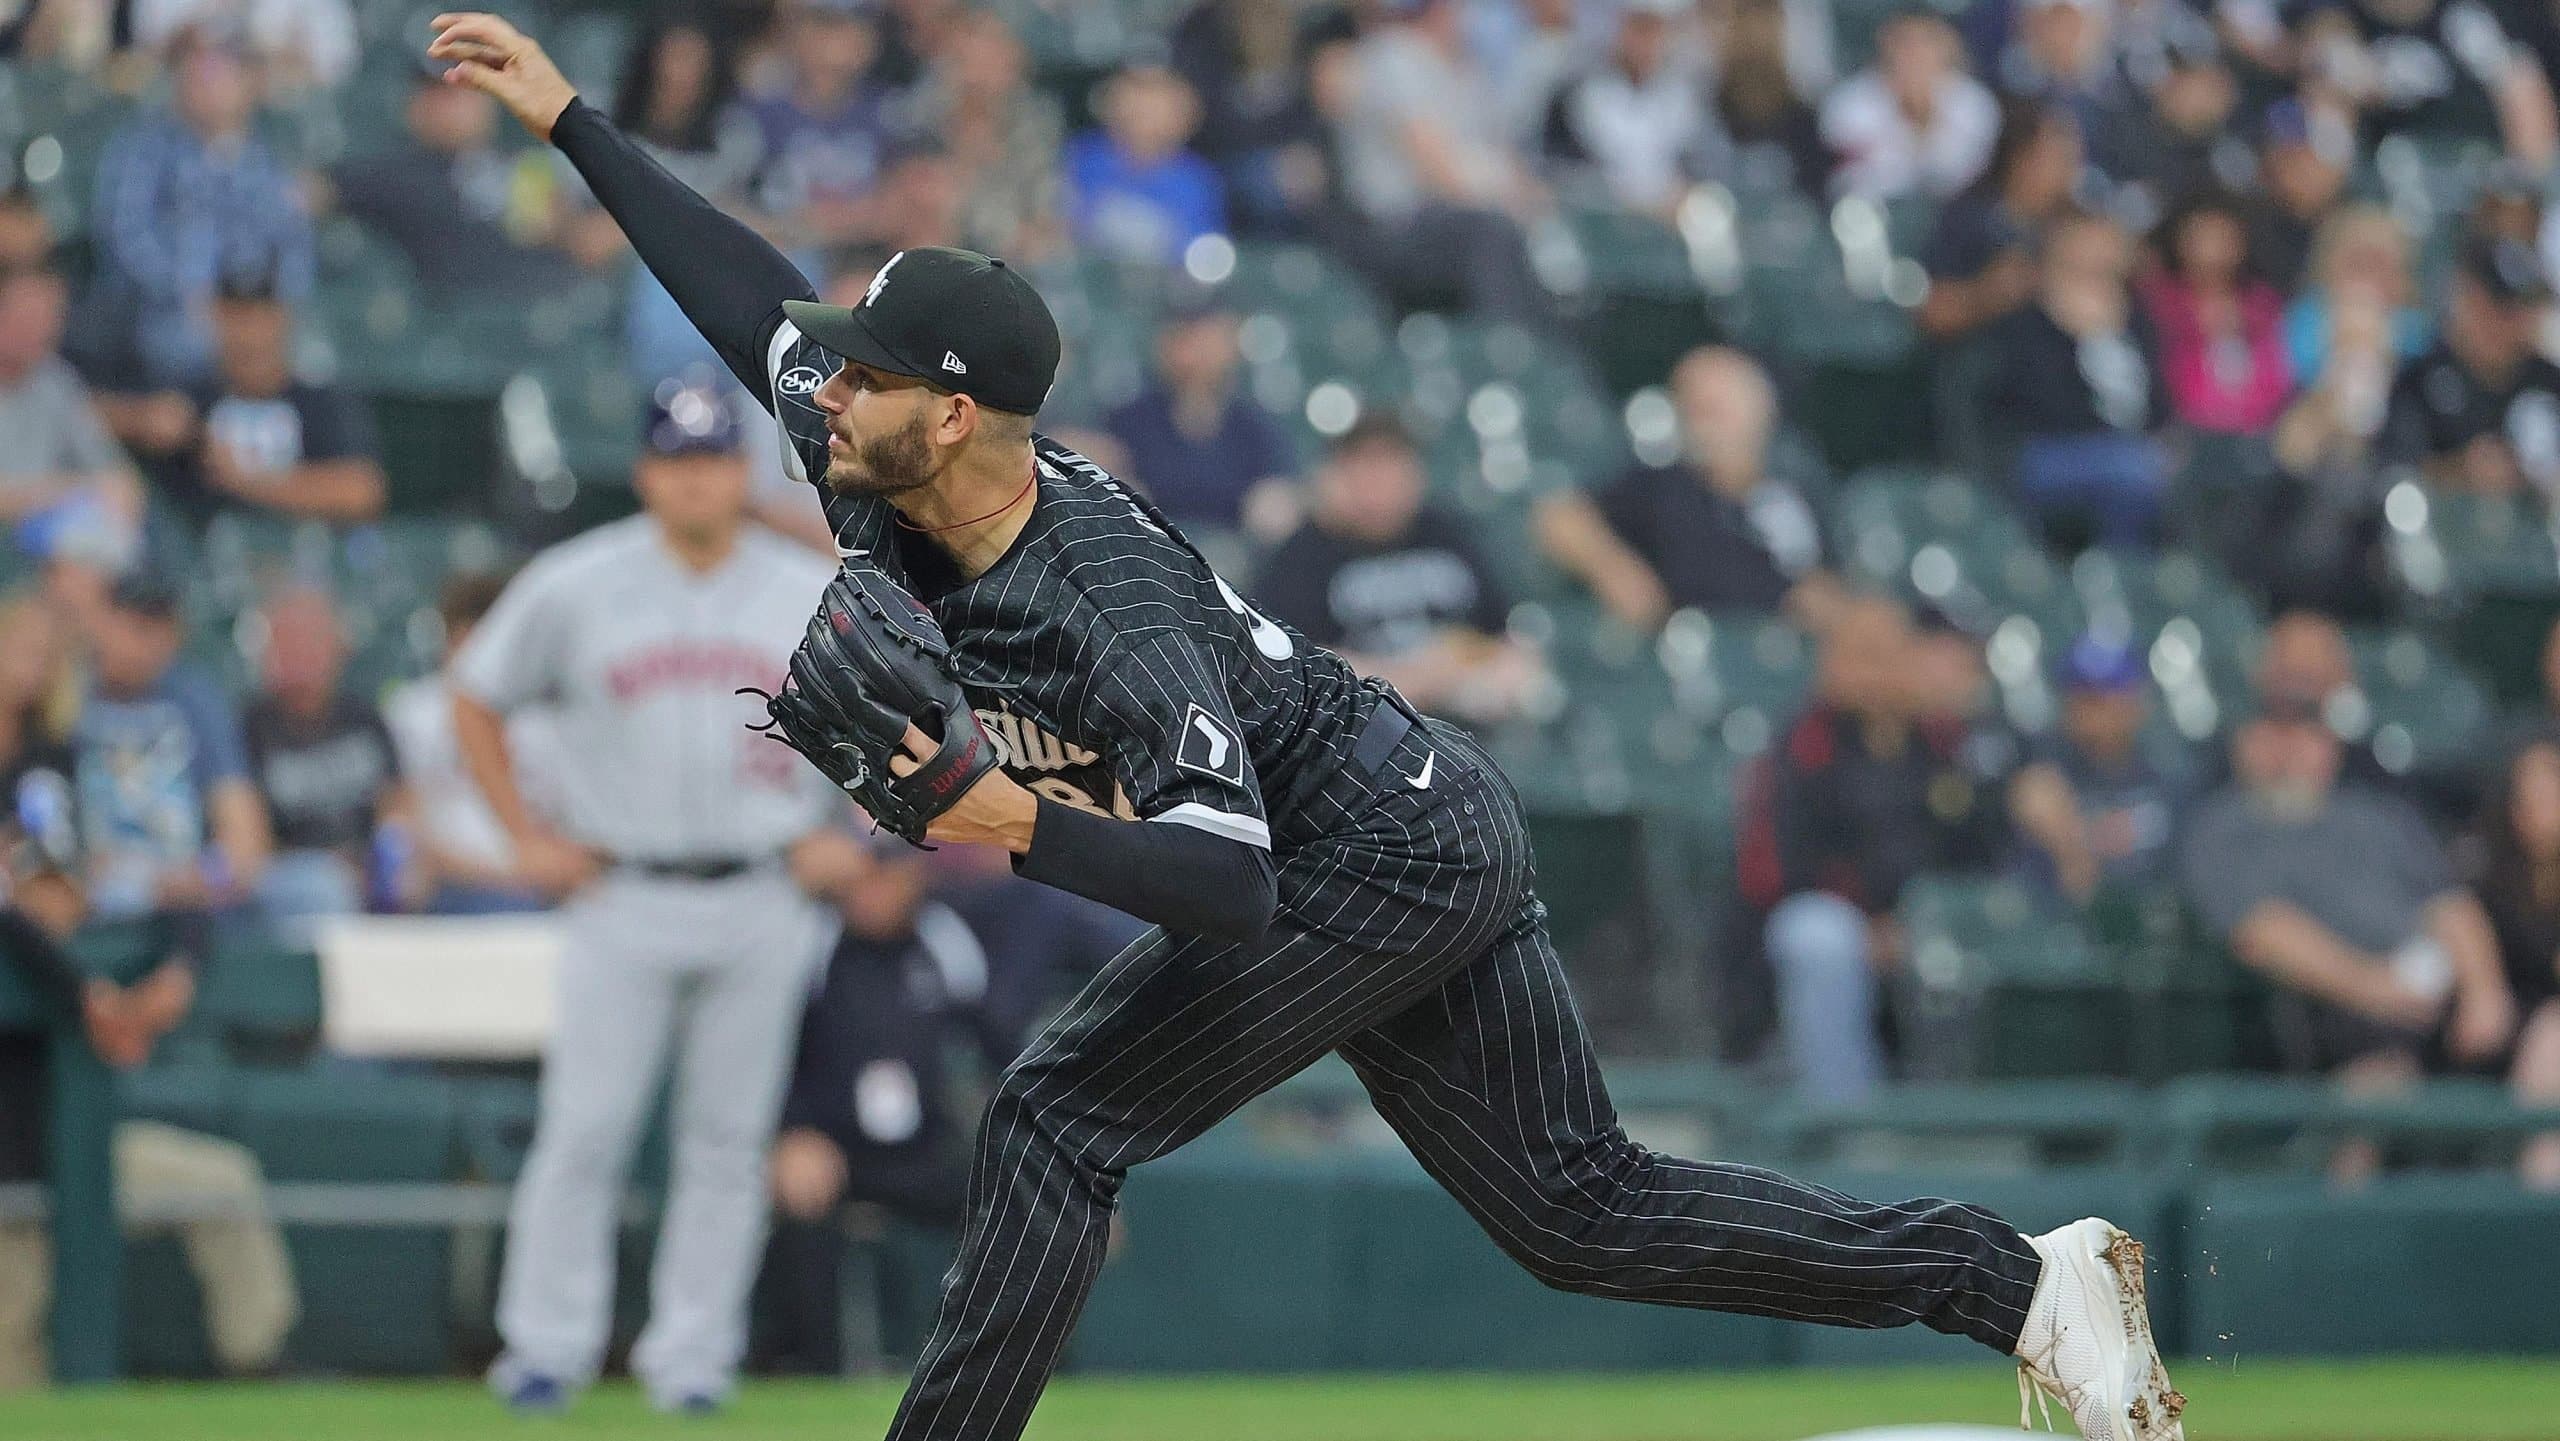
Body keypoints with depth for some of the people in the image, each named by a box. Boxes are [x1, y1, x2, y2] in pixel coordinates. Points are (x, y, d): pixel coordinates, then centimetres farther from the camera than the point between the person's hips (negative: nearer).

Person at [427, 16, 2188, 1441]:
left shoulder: (1117, 617, -31)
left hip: (1379, 856, -9)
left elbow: (1232, 895, -37)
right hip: (1431, 839, 9)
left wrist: (1025, 827, -45)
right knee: (1588, 1213, 10)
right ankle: (2021, 1280, 8)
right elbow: (757, 294, 6)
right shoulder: (893, 480, -7)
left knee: (1059, 1121, -12)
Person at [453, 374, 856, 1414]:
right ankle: (549, 1346, 3)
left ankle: (691, 1355, 11)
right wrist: (526, 838, 3)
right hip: (622, 902, -1)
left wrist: (844, 835, 6)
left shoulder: (815, 595, 4)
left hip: (760, 905, 1)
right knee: (584, 1129, -5)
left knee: (727, 1137, 4)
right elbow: (475, 702, 9)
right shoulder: (573, 587, 0)